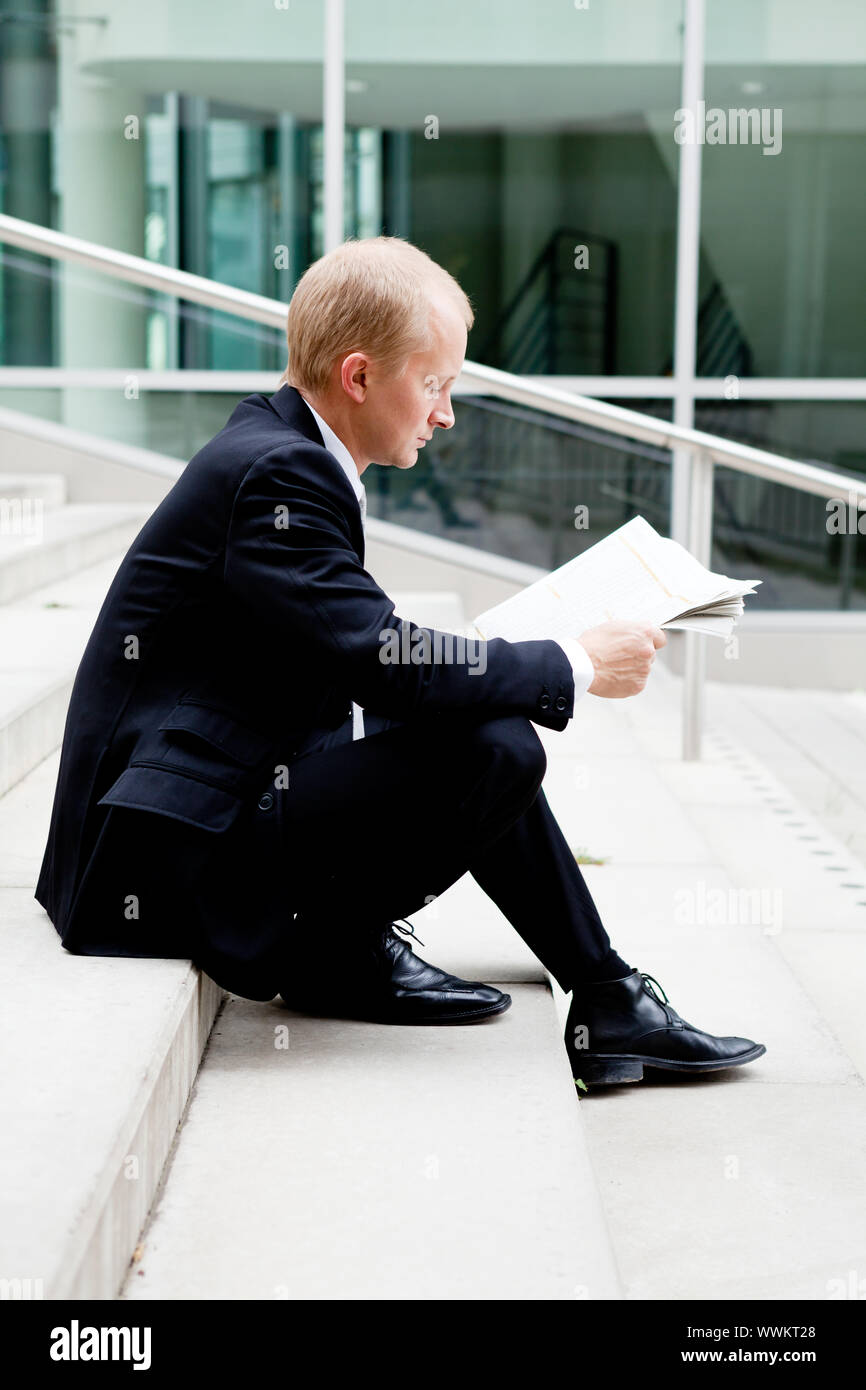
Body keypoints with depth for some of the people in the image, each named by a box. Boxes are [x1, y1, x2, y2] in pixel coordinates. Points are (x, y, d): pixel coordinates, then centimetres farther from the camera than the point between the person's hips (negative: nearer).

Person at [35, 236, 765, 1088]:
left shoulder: (283, 449, 11)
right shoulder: (274, 473, -19)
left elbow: (360, 661, 14)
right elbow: (382, 660, -25)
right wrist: (574, 667, -14)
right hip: (165, 850, -10)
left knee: (484, 723, 12)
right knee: (493, 750, -19)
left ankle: (606, 1000, 15)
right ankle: (337, 955, 1)